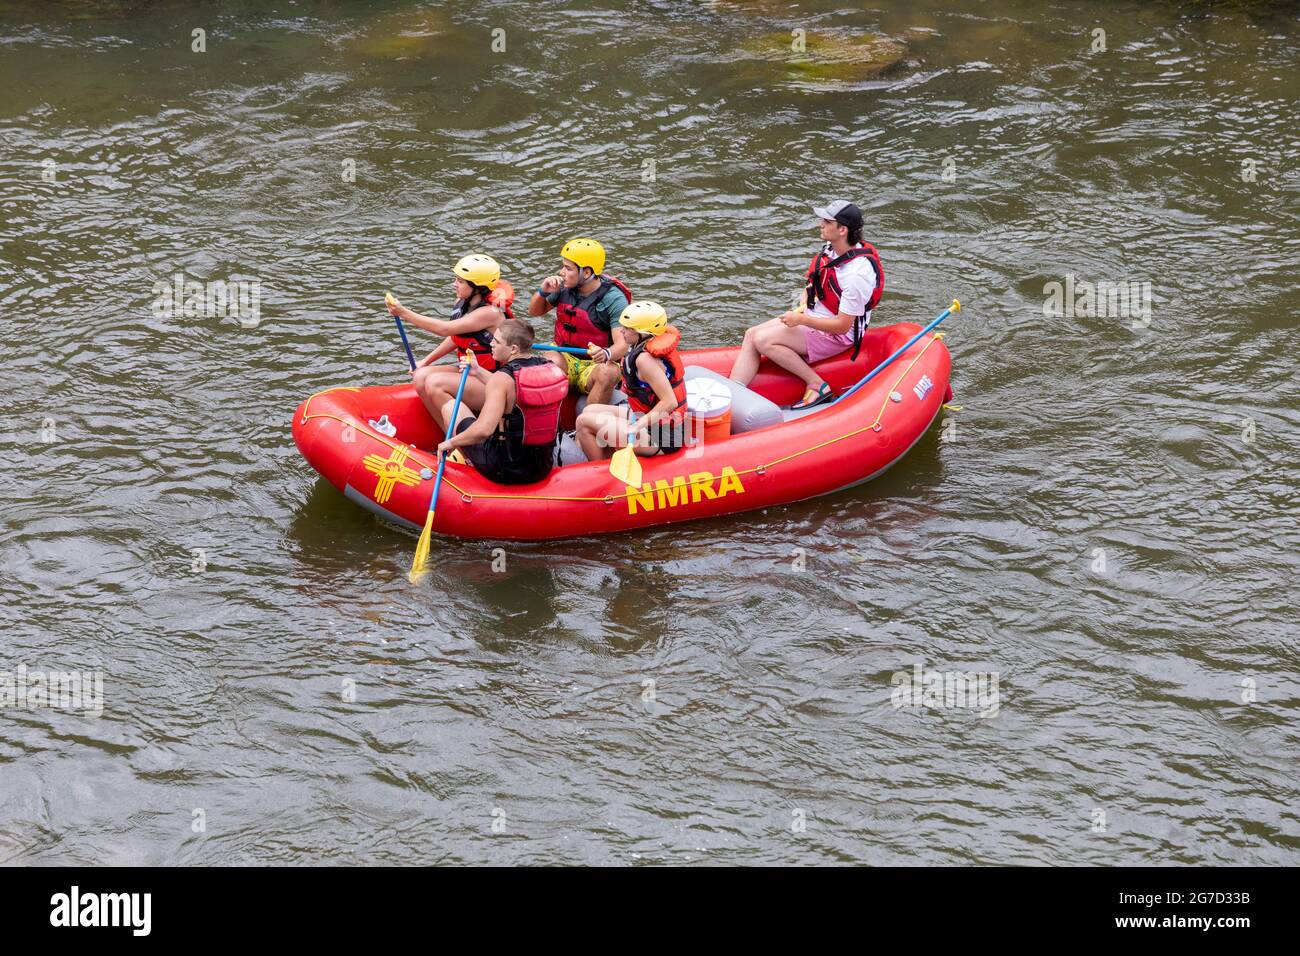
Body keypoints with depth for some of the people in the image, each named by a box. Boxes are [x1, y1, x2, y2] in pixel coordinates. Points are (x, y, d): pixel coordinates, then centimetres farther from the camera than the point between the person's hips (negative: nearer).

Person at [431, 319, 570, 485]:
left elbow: (483, 430, -34)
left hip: (503, 471, -7)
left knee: (448, 405, 13)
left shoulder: (502, 378, -23)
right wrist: (478, 372, 17)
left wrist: (450, 442, -18)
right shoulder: (550, 367, -1)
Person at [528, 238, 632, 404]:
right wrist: (543, 292, -4)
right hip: (565, 358, 3)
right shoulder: (564, 287, 2)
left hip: (594, 364, -3)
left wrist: (606, 354, -45)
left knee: (608, 373, -36)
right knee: (551, 362, -32)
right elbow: (534, 311, 19)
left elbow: (622, 345, -21)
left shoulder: (613, 299, -14)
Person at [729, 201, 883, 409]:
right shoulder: (831, 248, -1)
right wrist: (803, 304, 3)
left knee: (763, 340, -21)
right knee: (751, 334, -5)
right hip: (813, 316, 9)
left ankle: (817, 385, -14)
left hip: (836, 336, -9)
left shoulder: (857, 274, -29)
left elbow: (842, 326, -25)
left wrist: (801, 320, -20)